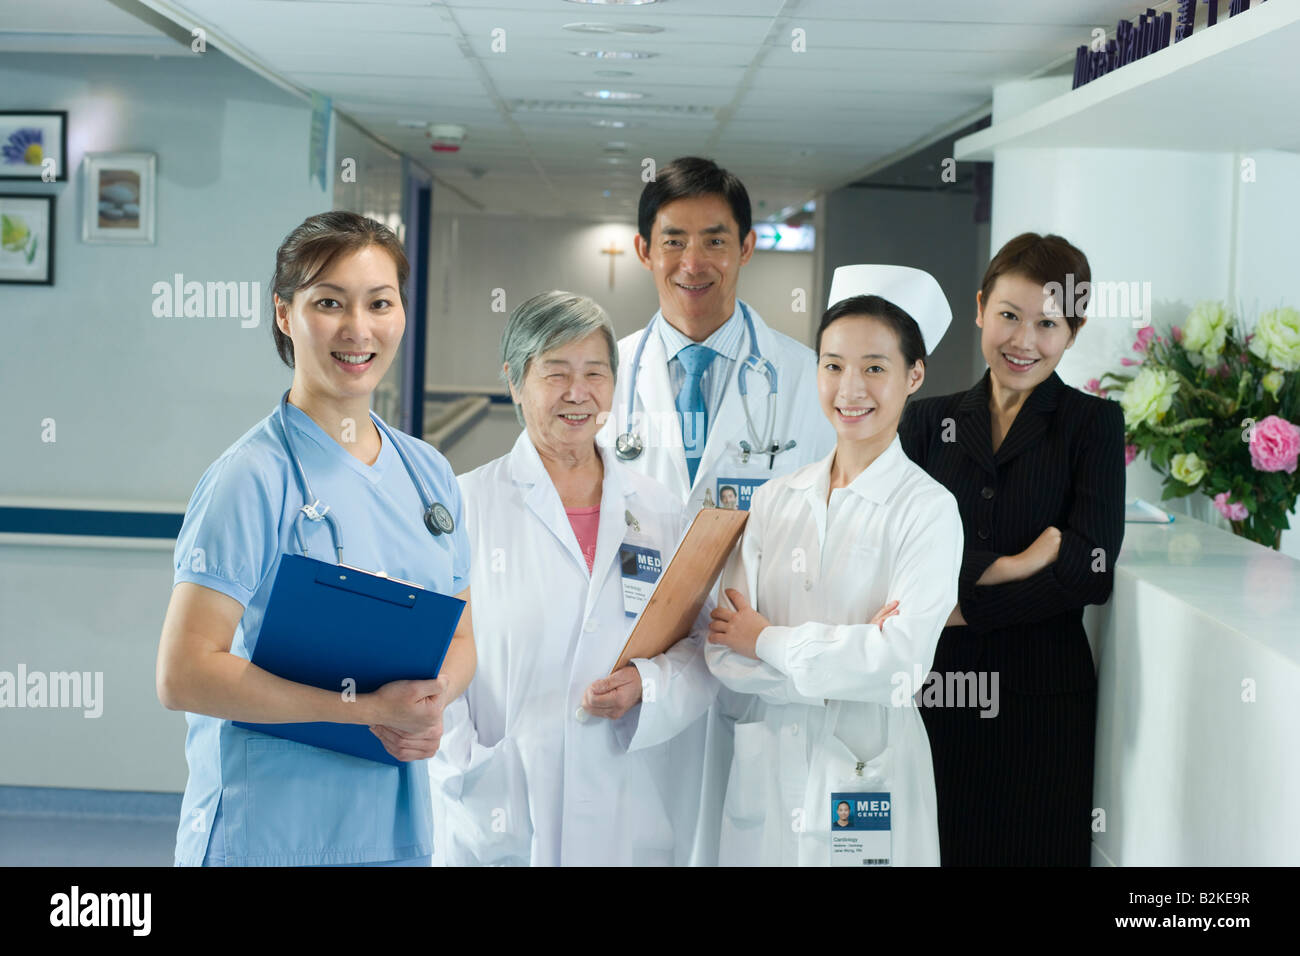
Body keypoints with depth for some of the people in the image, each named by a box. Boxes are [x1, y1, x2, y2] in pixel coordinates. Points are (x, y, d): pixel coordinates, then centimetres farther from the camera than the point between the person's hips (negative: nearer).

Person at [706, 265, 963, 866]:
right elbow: (722, 651, -2)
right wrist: (841, 665, -15)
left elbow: (903, 659, -20)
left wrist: (768, 641, -10)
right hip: (766, 770, 4)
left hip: (869, 774, -3)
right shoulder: (775, 499, 4)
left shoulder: (927, 508, -8)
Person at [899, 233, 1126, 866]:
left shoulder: (1094, 423, 3)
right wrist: (1009, 566, -15)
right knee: (935, 849, 5)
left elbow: (1090, 569, -10)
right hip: (936, 690, 2)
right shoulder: (929, 422, 10)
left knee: (1034, 849, 3)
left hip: (1044, 701, -1)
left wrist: (962, 606, -11)